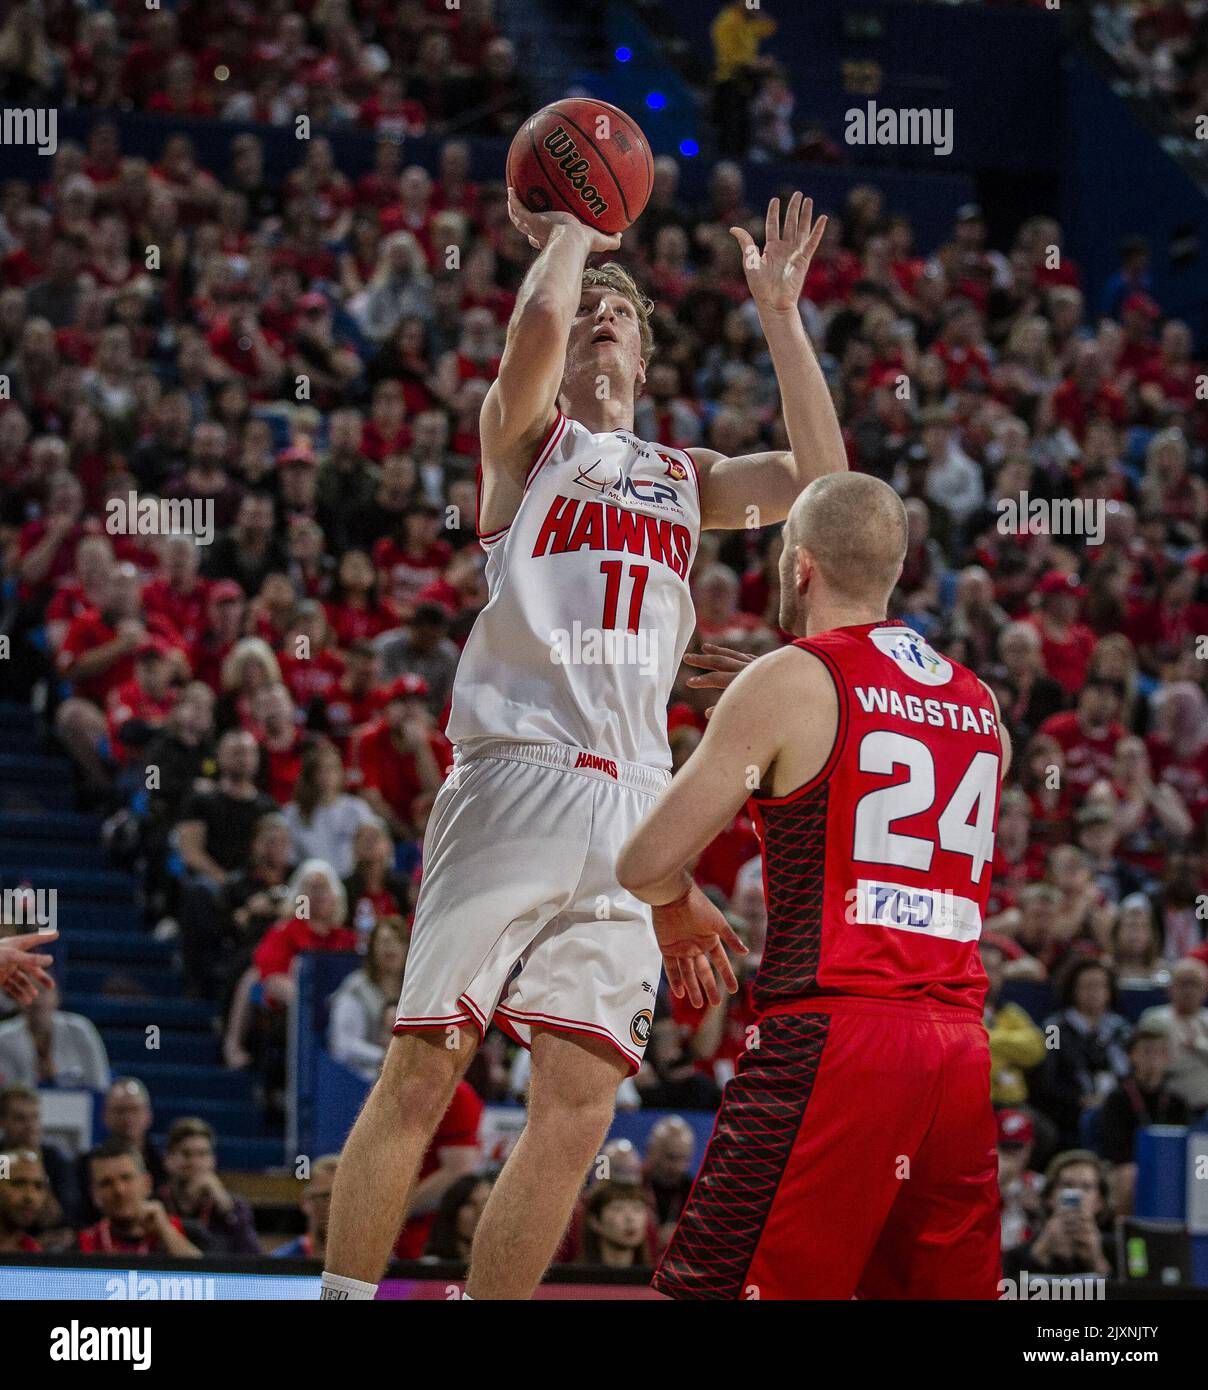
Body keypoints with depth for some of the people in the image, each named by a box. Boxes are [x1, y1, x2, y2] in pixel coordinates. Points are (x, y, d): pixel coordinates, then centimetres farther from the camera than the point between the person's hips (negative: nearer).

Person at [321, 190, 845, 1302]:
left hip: (630, 798, 5)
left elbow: (818, 477, 12)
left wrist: (778, 314, 14)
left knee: (580, 1107, -3)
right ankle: (344, 1301, -4)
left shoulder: (689, 480, 26)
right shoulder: (528, 440, 12)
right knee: (424, 1072, -9)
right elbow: (537, 321, -9)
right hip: (515, 778, -4)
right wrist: (572, 235, 10)